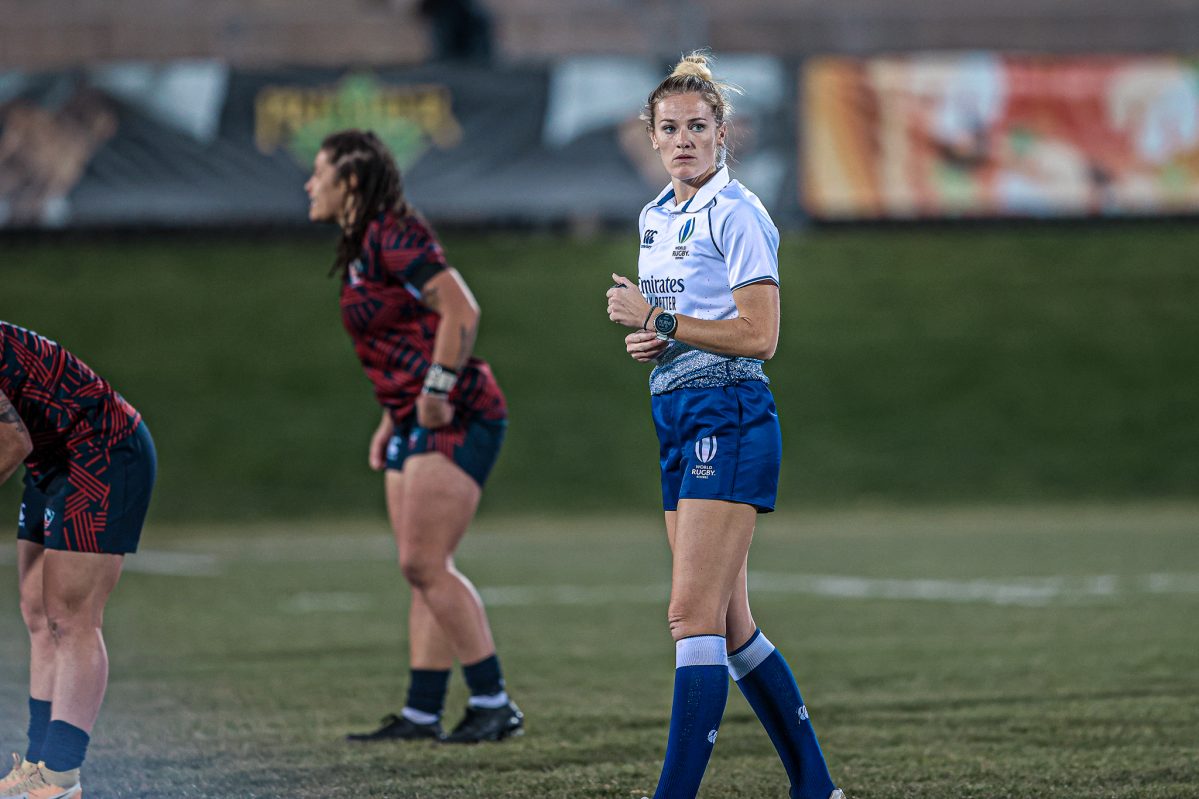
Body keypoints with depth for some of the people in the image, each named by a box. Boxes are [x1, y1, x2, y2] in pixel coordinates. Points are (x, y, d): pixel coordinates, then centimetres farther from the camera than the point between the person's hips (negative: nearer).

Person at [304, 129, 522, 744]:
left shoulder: (393, 236, -13)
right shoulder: (361, 249, 17)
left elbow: (461, 311, -22)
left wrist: (435, 392, -20)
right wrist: (392, 420, 21)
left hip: (454, 419, -10)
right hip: (416, 424, 10)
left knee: (424, 563, -13)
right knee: (423, 570, 7)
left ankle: (494, 704, -9)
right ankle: (422, 712, 7)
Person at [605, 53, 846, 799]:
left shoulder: (735, 214, -10)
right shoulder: (656, 217, 16)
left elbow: (758, 335, -16)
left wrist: (658, 318, -13)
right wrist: (647, 339, 5)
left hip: (729, 421, -9)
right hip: (680, 422, 9)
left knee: (695, 615, -14)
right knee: (729, 625, 10)